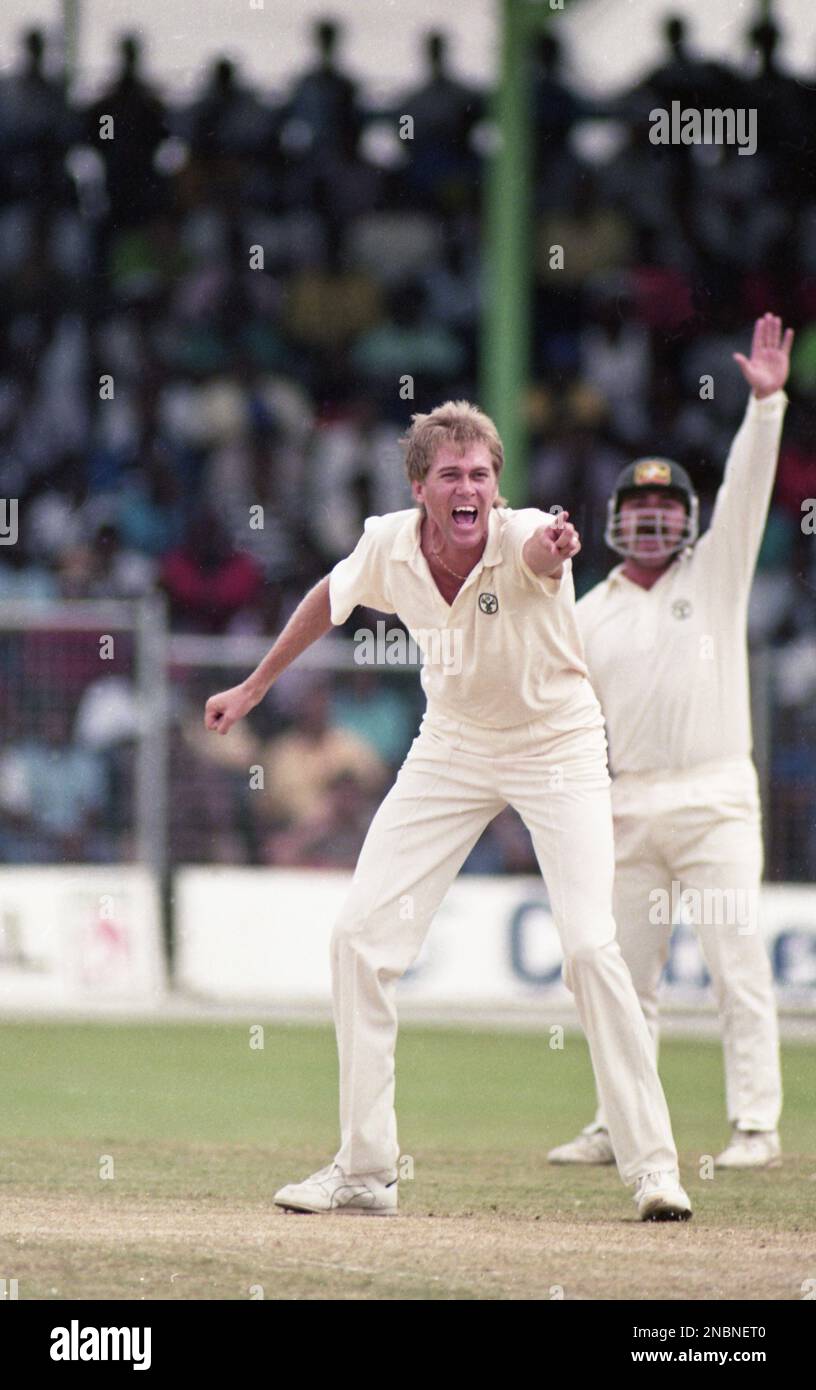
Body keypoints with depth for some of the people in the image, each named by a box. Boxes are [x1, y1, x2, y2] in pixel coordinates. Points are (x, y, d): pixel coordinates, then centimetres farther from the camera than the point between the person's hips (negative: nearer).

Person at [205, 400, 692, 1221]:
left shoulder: (522, 540, -28)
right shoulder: (388, 546, -14)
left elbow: (539, 551, -54)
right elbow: (330, 599, 9)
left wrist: (553, 551, -78)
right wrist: (255, 688, 19)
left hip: (557, 746, -5)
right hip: (452, 746, 5)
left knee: (589, 944, -19)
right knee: (360, 936, -2)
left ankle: (652, 1163, -7)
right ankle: (365, 1170, 8)